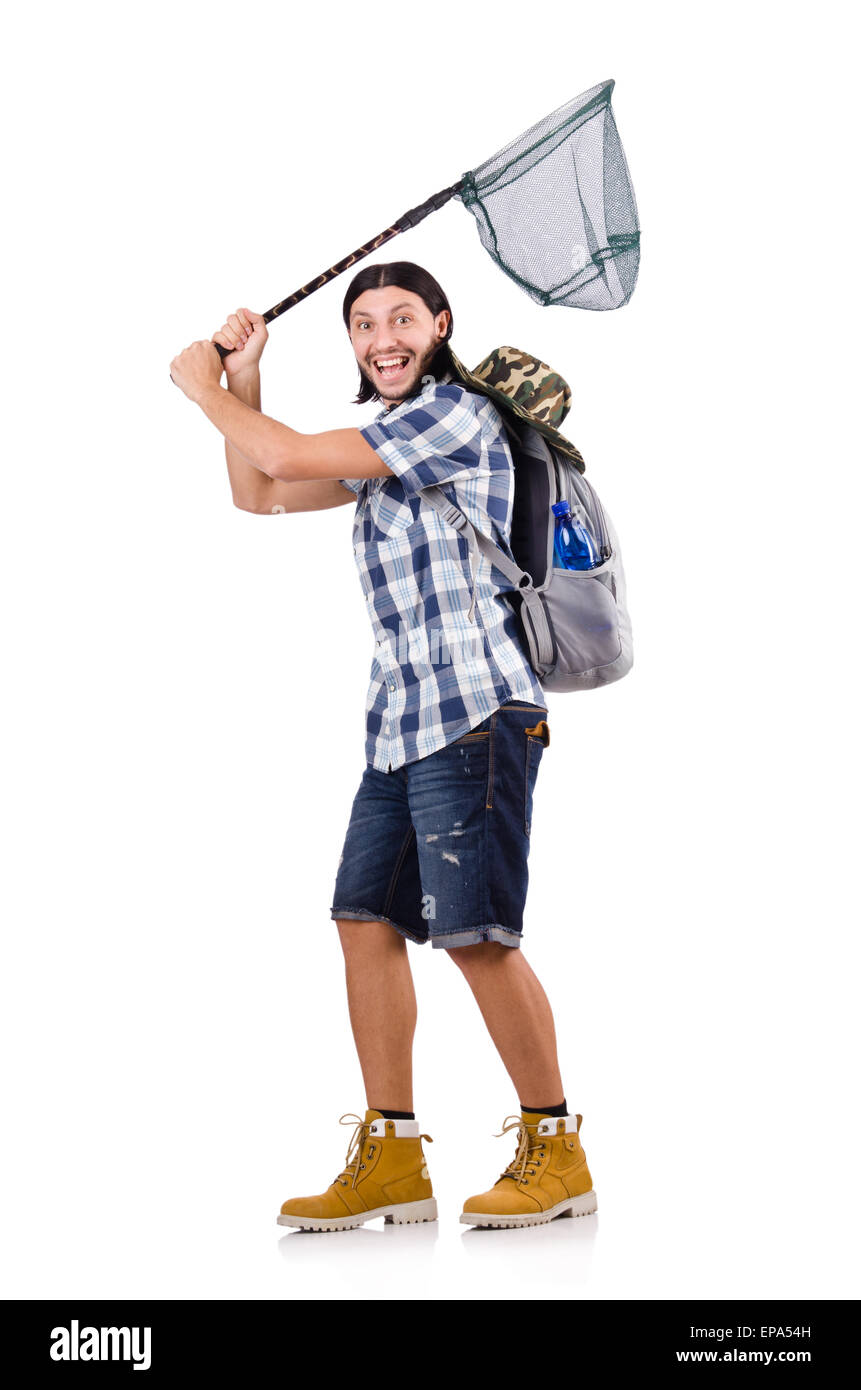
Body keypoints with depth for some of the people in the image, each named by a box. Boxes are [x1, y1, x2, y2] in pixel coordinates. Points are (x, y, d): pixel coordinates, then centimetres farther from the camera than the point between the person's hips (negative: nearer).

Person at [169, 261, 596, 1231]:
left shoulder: (457, 414, -6)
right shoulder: (386, 444, 24)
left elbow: (292, 458, -10)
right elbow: (260, 494, 29)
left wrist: (203, 388, 5)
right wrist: (244, 383, 19)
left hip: (475, 713, -9)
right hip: (399, 721, 9)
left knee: (477, 935, -11)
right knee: (367, 921, 4)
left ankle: (555, 1151, 2)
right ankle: (390, 1159, 10)